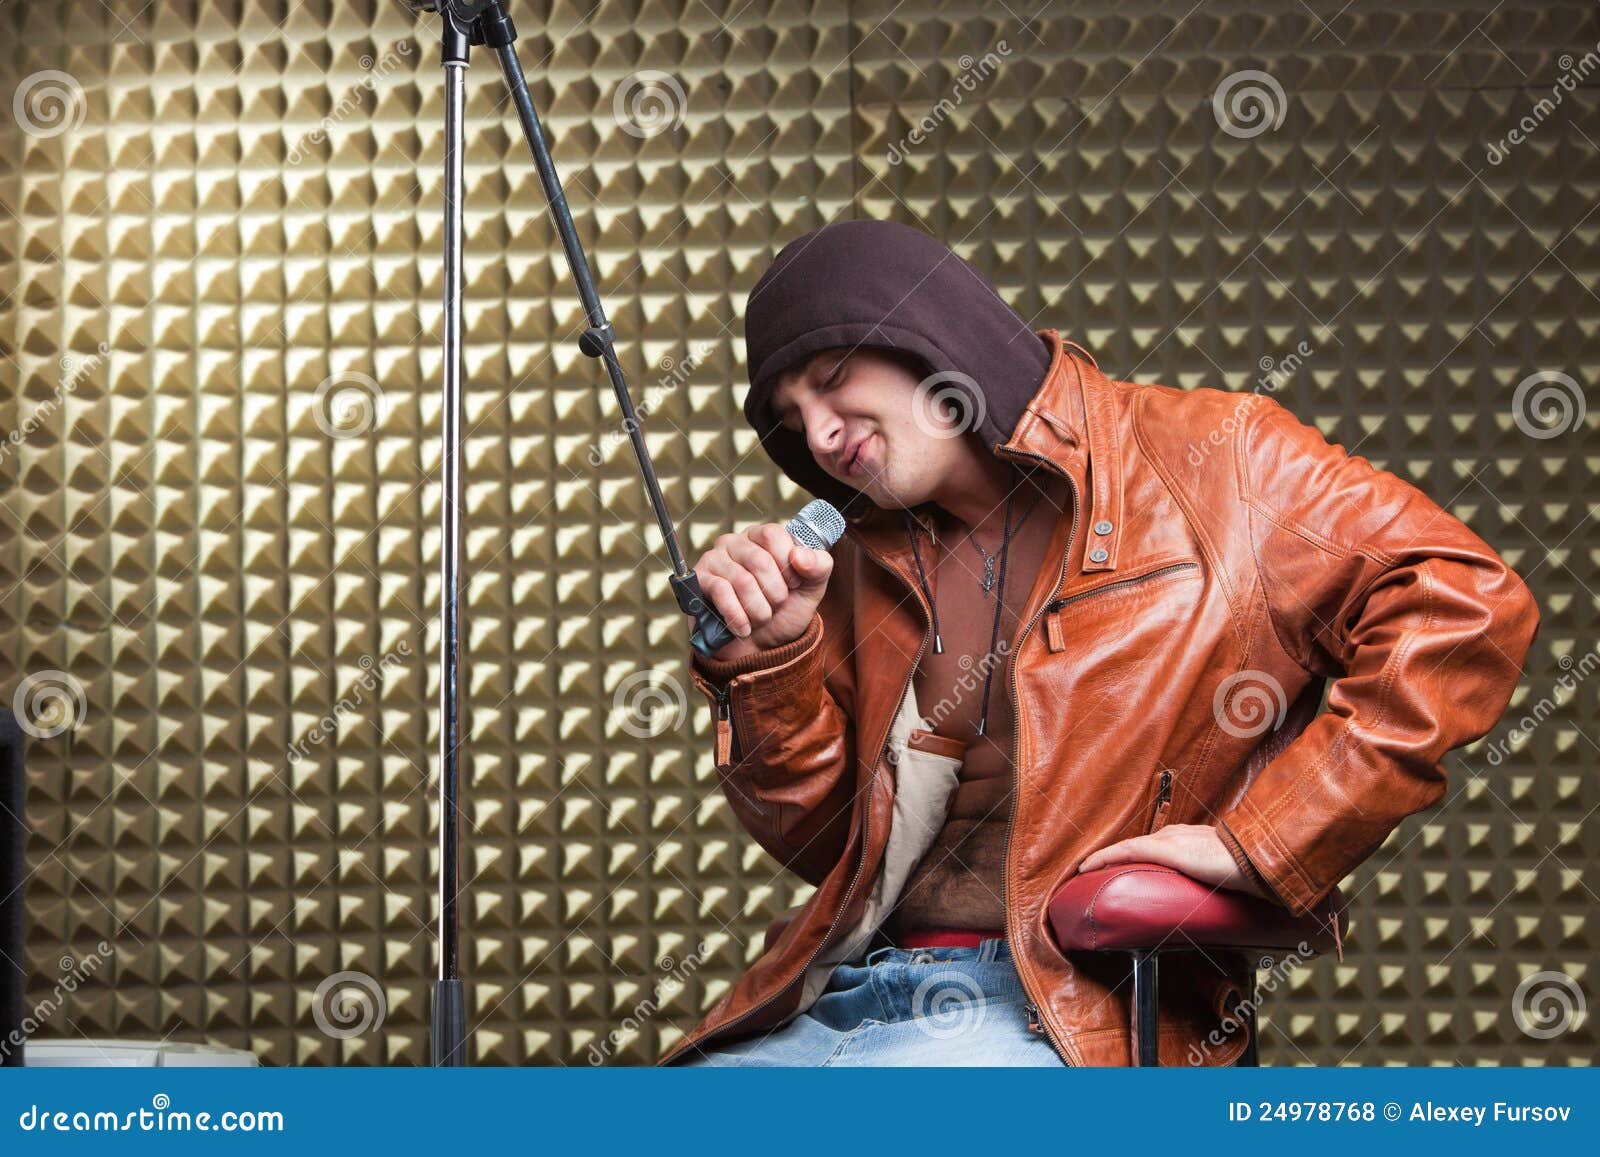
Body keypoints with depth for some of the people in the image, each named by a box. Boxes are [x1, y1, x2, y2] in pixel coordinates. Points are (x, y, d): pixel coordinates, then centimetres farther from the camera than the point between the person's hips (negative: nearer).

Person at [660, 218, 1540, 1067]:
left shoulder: (1214, 460, 3)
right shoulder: (867, 563, 19)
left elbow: (1465, 606, -7)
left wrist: (1256, 842, -12)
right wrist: (769, 656, 4)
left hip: (1058, 1018, -5)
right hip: (832, 1000, 6)